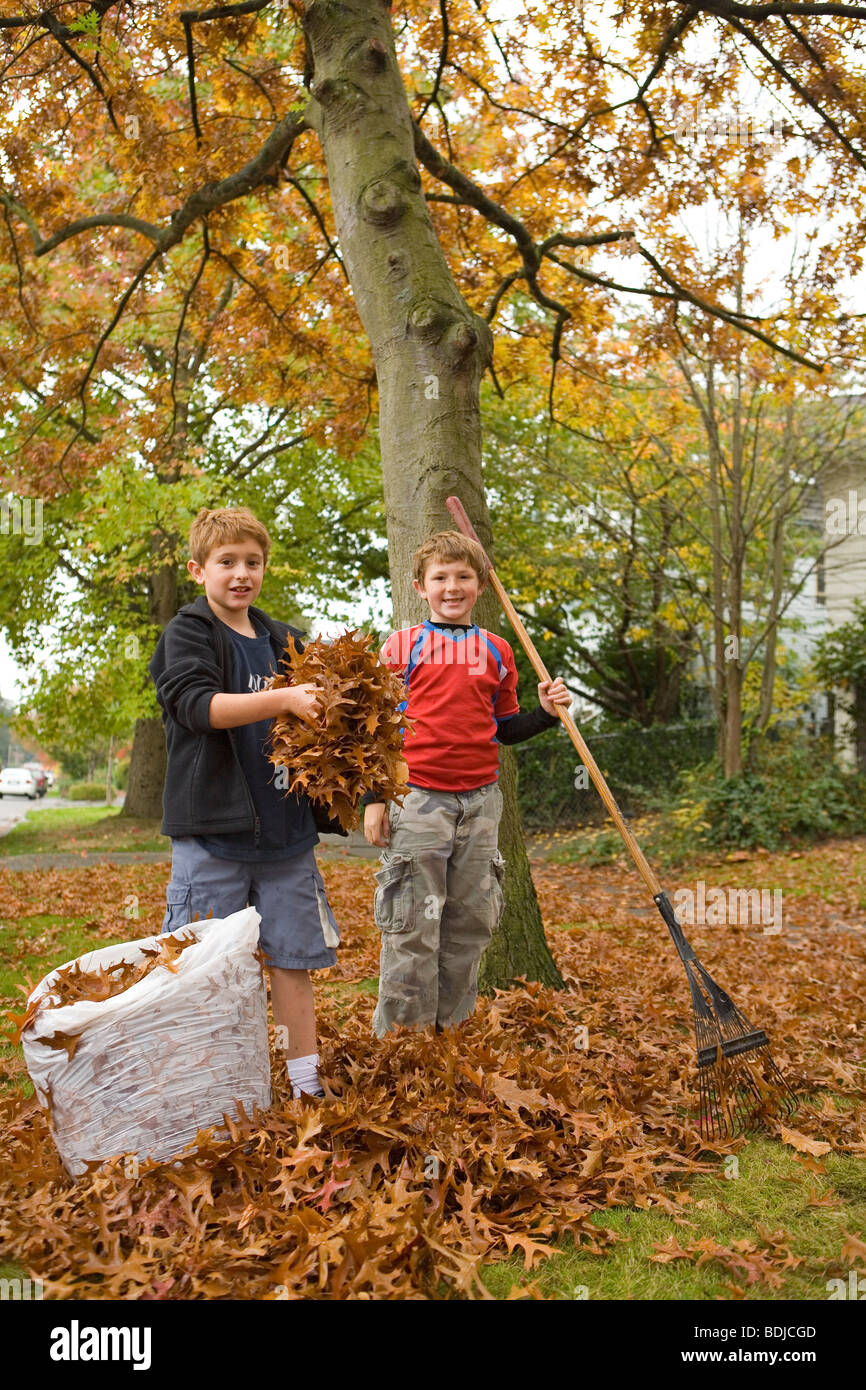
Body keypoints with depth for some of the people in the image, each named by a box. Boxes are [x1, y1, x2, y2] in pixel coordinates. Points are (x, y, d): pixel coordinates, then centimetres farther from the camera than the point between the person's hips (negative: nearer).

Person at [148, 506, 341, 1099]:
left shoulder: (284, 640, 14)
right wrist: (284, 699, -28)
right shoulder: (187, 634, -1)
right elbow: (200, 705, -18)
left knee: (294, 956, 10)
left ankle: (307, 1081, 21)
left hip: (285, 827, 5)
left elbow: (315, 708, 20)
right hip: (213, 828, -4)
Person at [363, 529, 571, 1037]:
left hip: (480, 803, 4)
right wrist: (374, 798, -3)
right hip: (417, 801, -4)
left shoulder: (497, 652, 11)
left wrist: (546, 713, 0)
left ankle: (452, 1030, 25)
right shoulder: (403, 646, 1)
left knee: (470, 924, 10)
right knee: (412, 928, -2)